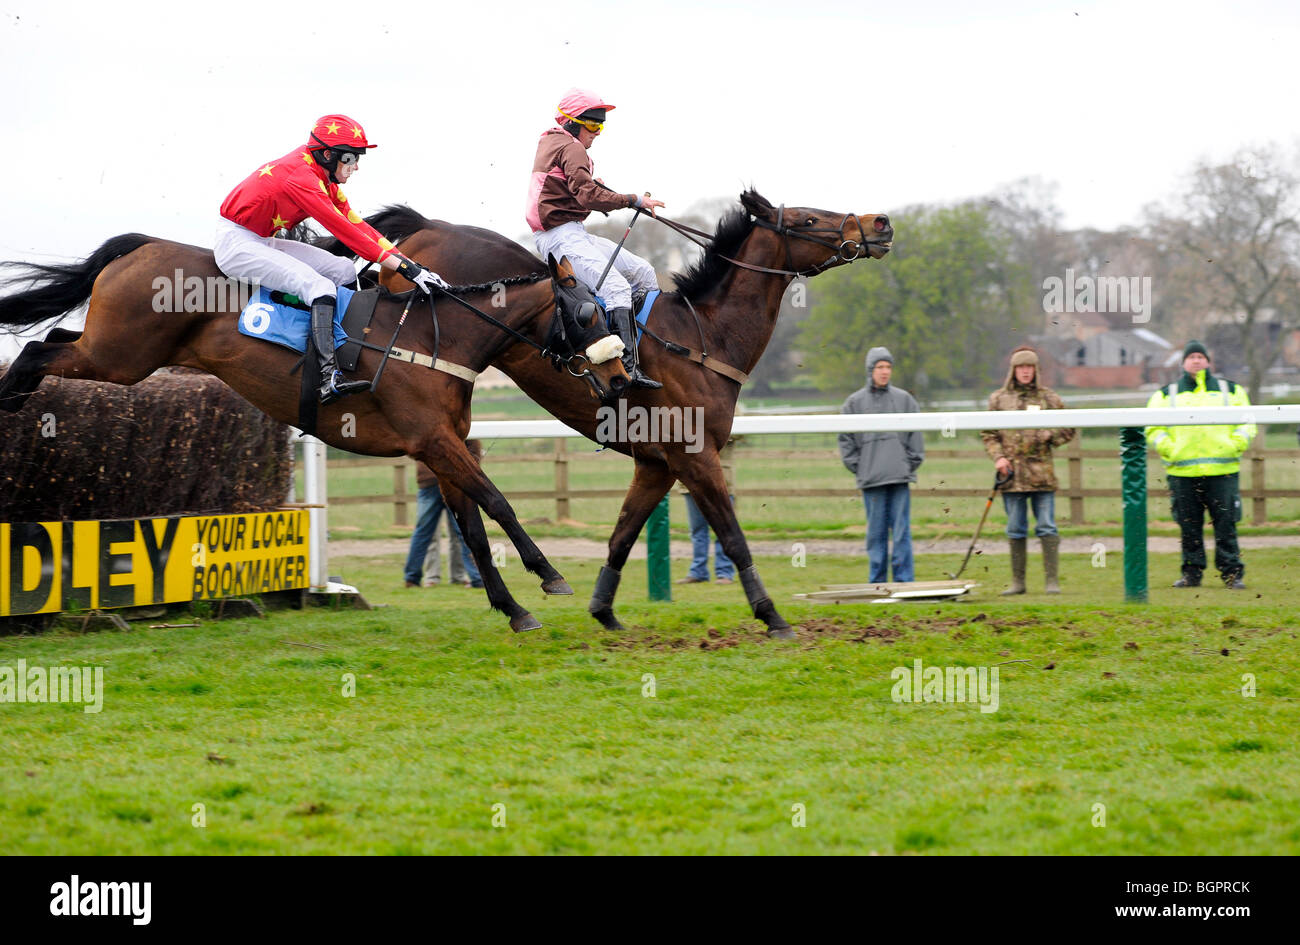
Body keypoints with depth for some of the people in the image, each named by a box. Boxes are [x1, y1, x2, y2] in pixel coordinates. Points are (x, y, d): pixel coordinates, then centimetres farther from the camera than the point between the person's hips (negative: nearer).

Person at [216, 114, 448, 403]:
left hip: (262, 242, 11)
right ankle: (330, 378, -36)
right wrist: (404, 266, -29)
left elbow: (356, 222, 3)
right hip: (236, 243, -11)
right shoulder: (301, 178, -25)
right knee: (320, 286, -24)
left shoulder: (321, 176, 6)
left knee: (344, 270, 4)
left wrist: (408, 262, -6)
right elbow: (345, 230, -28)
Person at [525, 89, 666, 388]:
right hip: (562, 236, -11)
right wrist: (634, 200, -18)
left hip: (573, 233, 11)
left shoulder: (551, 144, 23)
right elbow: (588, 195, -22)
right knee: (616, 287, -28)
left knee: (643, 272, 9)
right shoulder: (571, 149, -10)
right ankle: (628, 367, -38)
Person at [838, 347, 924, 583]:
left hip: (900, 476, 0)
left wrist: (912, 462, 3)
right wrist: (856, 466, 1)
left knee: (901, 531, -2)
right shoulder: (855, 402, 7)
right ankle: (878, 581, 9)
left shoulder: (904, 399, 8)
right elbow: (846, 439, 9)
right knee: (876, 532, 3)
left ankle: (904, 580, 0)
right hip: (871, 479, 0)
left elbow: (916, 434, 11)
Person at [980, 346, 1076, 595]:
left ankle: (1052, 580, -1)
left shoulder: (1048, 398, 8)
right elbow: (988, 434, 11)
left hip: (1042, 473, -1)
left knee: (1047, 528, -3)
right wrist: (998, 457, -4)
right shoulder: (999, 399, 9)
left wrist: (1048, 436, -5)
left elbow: (1068, 429, 13)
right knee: (1015, 530, 5)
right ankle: (1017, 581, 11)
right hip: (1012, 475, 1)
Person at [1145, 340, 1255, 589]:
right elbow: (1152, 428, 11)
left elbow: (1247, 422, 14)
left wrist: (1236, 445, -4)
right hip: (1182, 471, 0)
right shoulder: (1166, 395, 13)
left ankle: (1232, 573, 1)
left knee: (1225, 523, -4)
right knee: (1189, 526, 1)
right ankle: (1192, 573, 9)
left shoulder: (1231, 391, 15)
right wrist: (1167, 448, -6)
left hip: (1222, 469, 0)